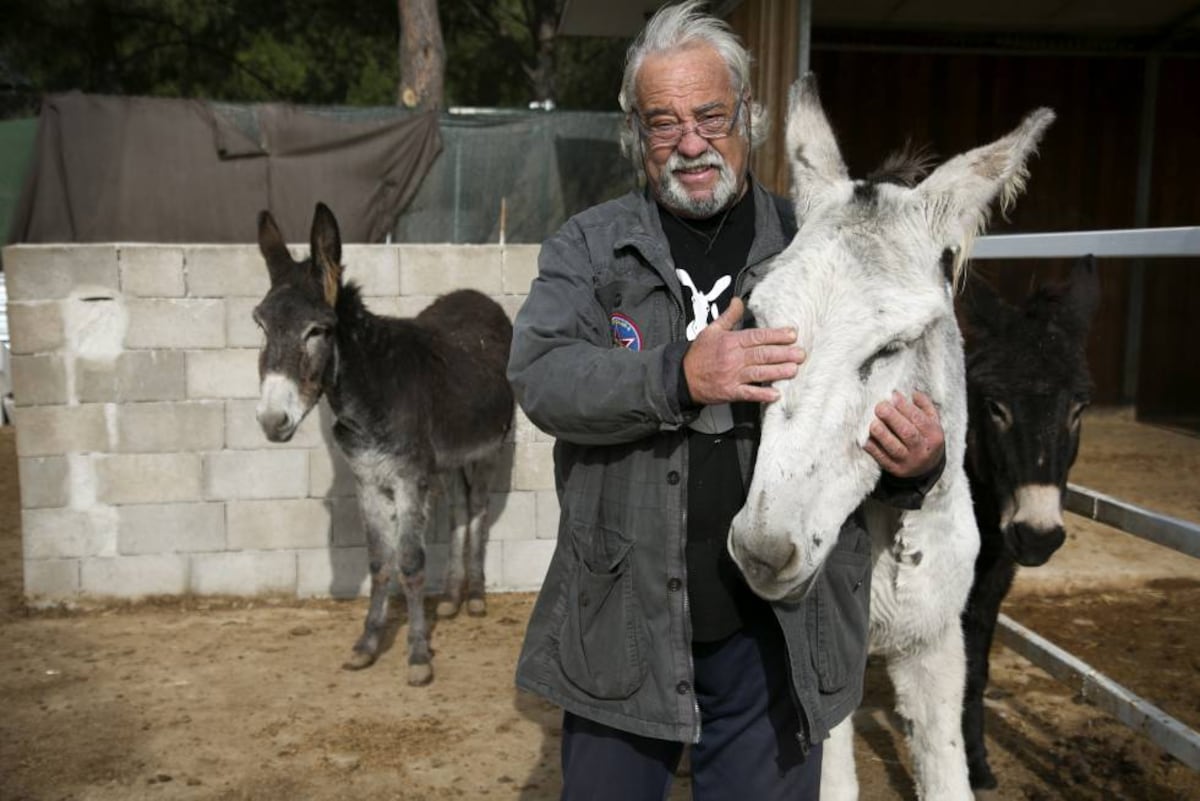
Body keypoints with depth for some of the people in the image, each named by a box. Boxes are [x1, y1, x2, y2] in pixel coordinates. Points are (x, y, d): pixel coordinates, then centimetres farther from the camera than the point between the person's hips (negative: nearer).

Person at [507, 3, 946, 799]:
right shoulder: (588, 246, 1)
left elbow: (896, 402, 6)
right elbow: (540, 376, -14)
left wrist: (916, 465, -17)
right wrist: (678, 377, -29)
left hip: (779, 630, 1)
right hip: (622, 621, 0)